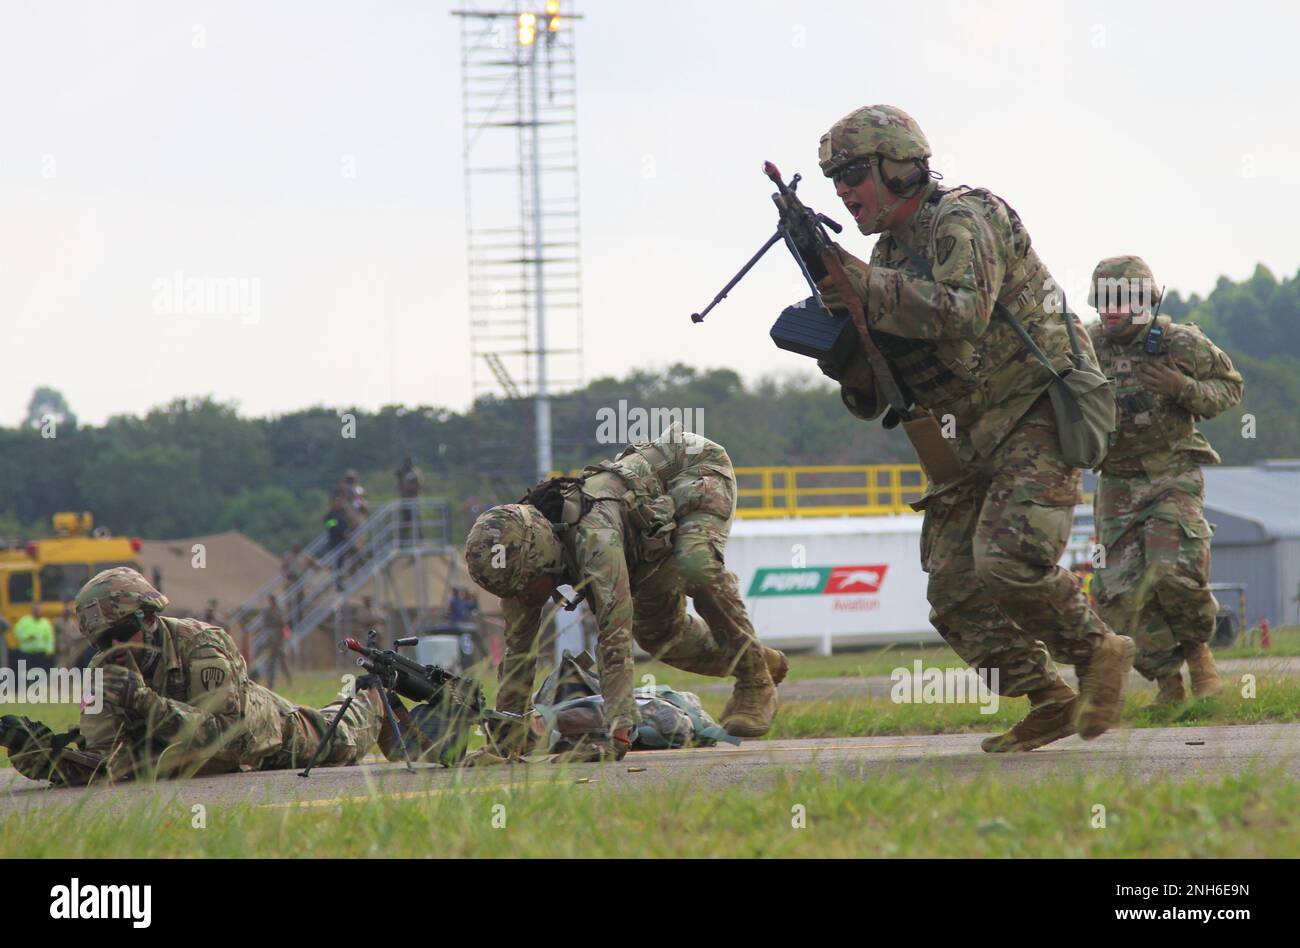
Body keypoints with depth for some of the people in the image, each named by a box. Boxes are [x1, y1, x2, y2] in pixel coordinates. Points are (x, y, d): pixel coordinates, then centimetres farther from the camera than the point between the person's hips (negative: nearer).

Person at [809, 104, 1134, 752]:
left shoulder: (961, 220, -10)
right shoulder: (890, 256, 15)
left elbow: (963, 313, -31)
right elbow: (871, 400, 14)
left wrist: (864, 284, -26)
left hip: (1037, 417, -9)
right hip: (977, 441, 9)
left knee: (1007, 563, -25)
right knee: (954, 594, -1)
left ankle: (1098, 651, -4)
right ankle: (1049, 701, 8)